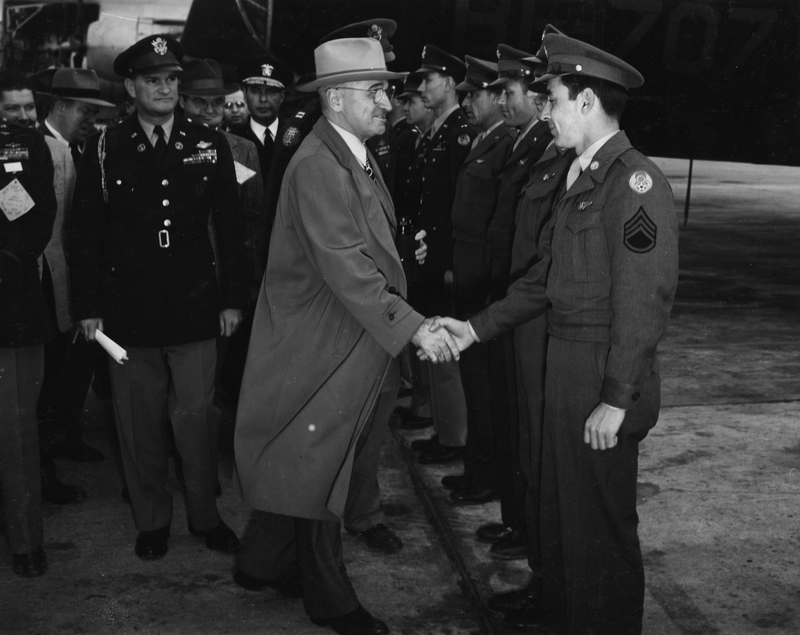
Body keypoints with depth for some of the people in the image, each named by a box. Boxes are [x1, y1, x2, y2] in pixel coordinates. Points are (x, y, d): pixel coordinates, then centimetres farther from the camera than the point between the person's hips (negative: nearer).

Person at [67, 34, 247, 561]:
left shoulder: (209, 145, 2)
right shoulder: (105, 149, 0)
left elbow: (231, 228, 4)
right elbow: (84, 234, 2)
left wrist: (233, 298, 2)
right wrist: (88, 307, 0)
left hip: (195, 309, 0)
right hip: (128, 312, 0)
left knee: (197, 419, 5)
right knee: (140, 424, 10)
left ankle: (204, 513, 25)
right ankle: (152, 518, 27)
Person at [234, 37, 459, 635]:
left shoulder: (357, 157, 10)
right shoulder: (317, 166, -21)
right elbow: (346, 266, -27)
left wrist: (413, 319, 5)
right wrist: (413, 326, -27)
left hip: (351, 345, 9)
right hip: (317, 346, -9)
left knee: (313, 464, 18)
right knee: (316, 467, 3)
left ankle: (282, 568, 33)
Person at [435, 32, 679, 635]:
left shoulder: (636, 181, -17)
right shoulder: (578, 177, 11)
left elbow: (644, 301, -21)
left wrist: (616, 399, -21)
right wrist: (476, 327, 9)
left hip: (605, 379, -9)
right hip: (564, 364, 9)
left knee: (600, 518, 6)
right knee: (560, 501, 21)